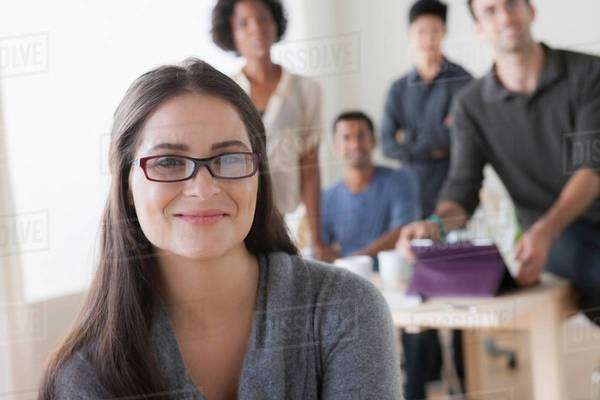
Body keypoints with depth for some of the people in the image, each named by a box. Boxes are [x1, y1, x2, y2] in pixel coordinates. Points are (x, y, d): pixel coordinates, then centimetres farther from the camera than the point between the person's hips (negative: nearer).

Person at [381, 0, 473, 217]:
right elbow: (388, 146, 2)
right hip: (412, 192, 3)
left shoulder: (462, 81, -2)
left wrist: (411, 140, -3)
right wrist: (432, 148, -10)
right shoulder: (398, 90, 10)